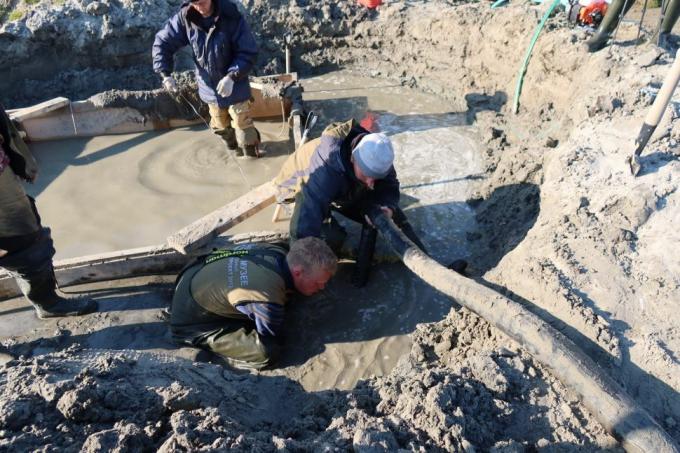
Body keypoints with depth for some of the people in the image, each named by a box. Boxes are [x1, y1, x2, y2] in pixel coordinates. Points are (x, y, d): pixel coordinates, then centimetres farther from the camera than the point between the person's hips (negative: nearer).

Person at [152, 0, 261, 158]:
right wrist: (165, 73, -13)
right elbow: (162, 42, -3)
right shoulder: (185, 17, -13)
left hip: (235, 85, -4)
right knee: (220, 126, 19)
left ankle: (251, 154, 22)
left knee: (242, 124, 2)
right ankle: (235, 149, 43)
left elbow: (248, 52, -19)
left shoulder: (231, 17, -22)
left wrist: (232, 76, -31)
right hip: (209, 86, 4)